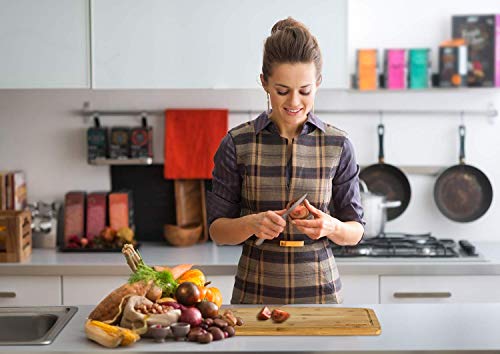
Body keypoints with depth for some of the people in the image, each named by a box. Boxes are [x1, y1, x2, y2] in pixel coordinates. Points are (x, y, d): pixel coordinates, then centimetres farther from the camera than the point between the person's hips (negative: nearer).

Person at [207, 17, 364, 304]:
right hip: (255, 291, 0)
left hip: (320, 290, 1)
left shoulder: (338, 146, -4)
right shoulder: (237, 144, -6)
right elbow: (218, 230, -2)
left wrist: (331, 227, -19)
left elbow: (355, 232, 2)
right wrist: (252, 224, -22)